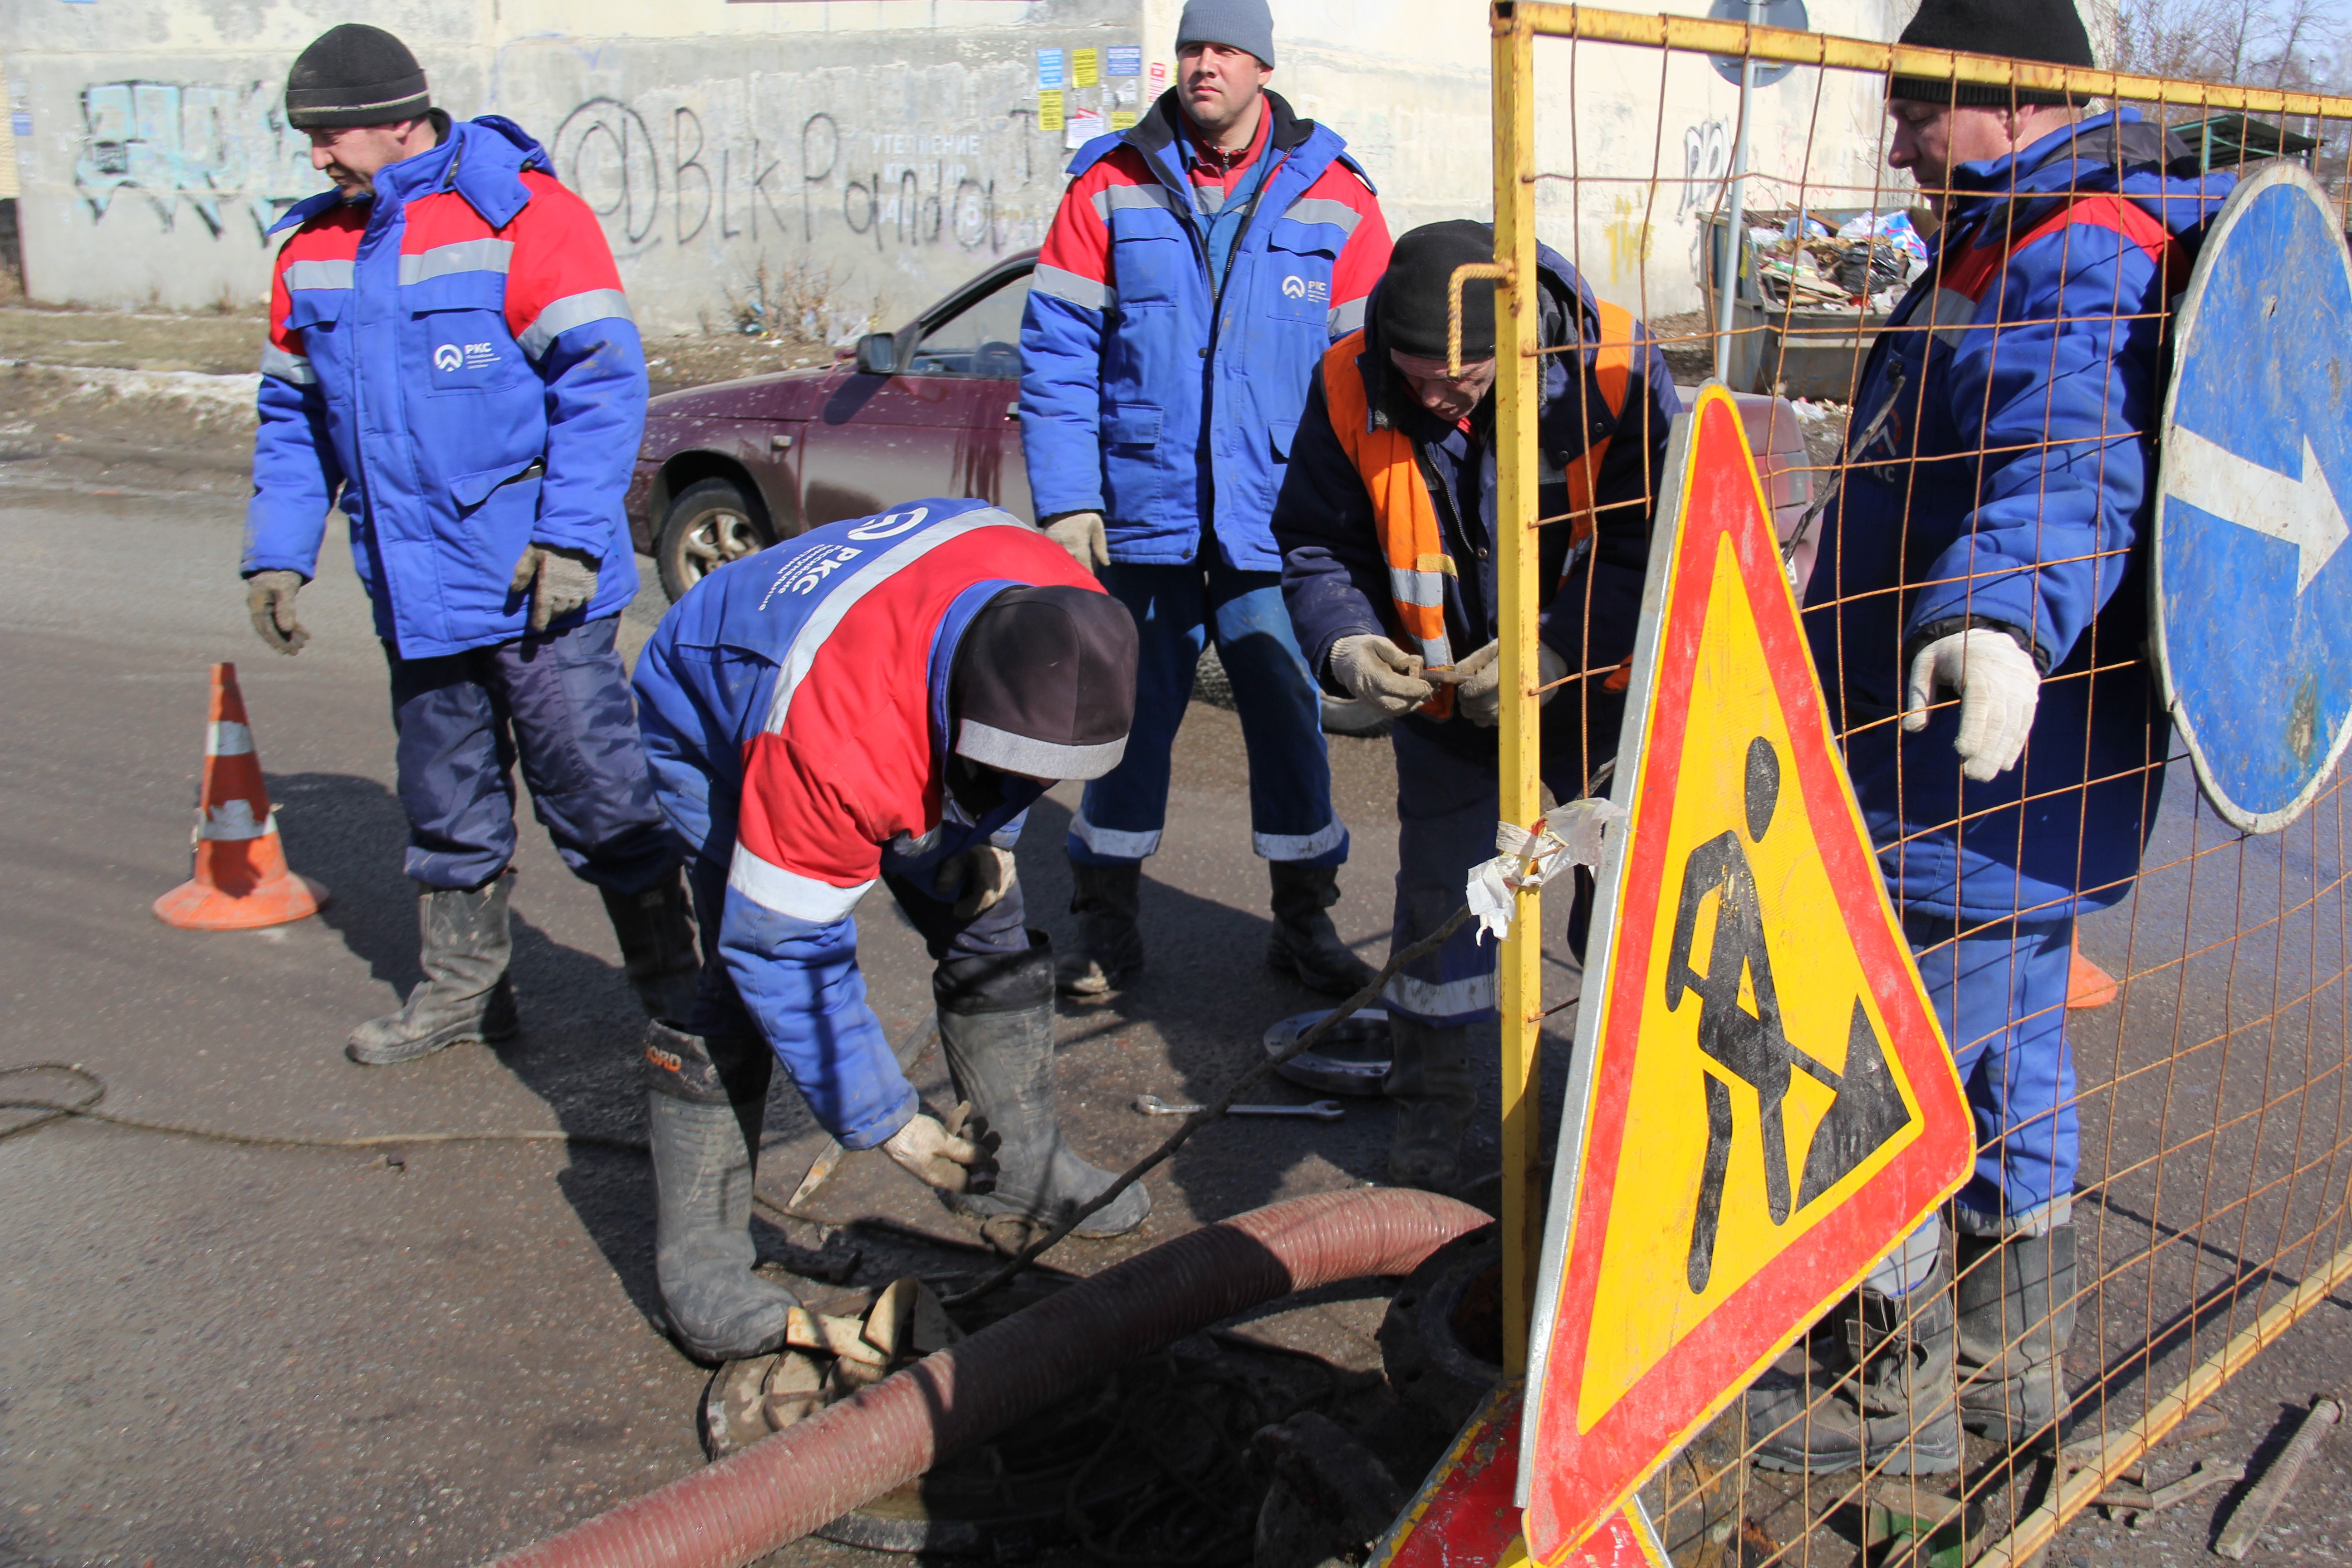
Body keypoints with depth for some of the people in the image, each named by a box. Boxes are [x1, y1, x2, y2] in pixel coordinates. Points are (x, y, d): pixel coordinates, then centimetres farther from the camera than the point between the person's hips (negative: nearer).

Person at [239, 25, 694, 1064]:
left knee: (596, 797, 0)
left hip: (536, 589, -6)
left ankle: (674, 988, 15)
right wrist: (278, 554, 12)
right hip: (416, 597, 7)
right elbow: (292, 417, 19)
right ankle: (462, 990, 30)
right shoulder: (314, 248, 11)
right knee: (446, 808, 16)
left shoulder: (519, 214, -10)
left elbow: (601, 382, -13)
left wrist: (569, 537, -19)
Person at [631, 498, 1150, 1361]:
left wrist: (992, 830, -6)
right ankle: (695, 1255, -9)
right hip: (715, 726, -6)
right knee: (747, 974, -20)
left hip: (917, 728, 6)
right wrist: (886, 1121, -31)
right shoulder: (834, 747, -47)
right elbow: (785, 948, -37)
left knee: (990, 933, 3)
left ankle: (1021, 1164, 20)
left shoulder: (1072, 620, -29)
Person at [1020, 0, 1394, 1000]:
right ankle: (1107, 920, 23)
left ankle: (1304, 920, 22)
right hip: (1141, 516, 0)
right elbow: (1057, 355, 1)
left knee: (1290, 716, 5)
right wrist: (1066, 502, -7)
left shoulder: (1334, 200, 2)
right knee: (1131, 715, 8)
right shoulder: (1110, 189, 1)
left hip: (1274, 522, 0)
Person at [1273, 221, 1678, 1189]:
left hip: (1603, 686, -1)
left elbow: (1651, 546, -19)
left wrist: (1555, 652, -30)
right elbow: (1316, 547, -5)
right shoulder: (1349, 389, -16)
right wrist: (1346, 644, -23)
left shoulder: (1617, 371, -24)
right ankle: (1429, 1103, 25)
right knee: (1441, 890, 7)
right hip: (1445, 698, 2)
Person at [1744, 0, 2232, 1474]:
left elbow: (2078, 464, -39)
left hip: (1976, 779, -11)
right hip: (2030, 768, 11)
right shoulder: (2025, 247, 15)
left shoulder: (2082, 261, -20)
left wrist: (2005, 616, -56)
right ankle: (2013, 1354, 36)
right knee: (2012, 1054, 20)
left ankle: (1897, 1395, 15)